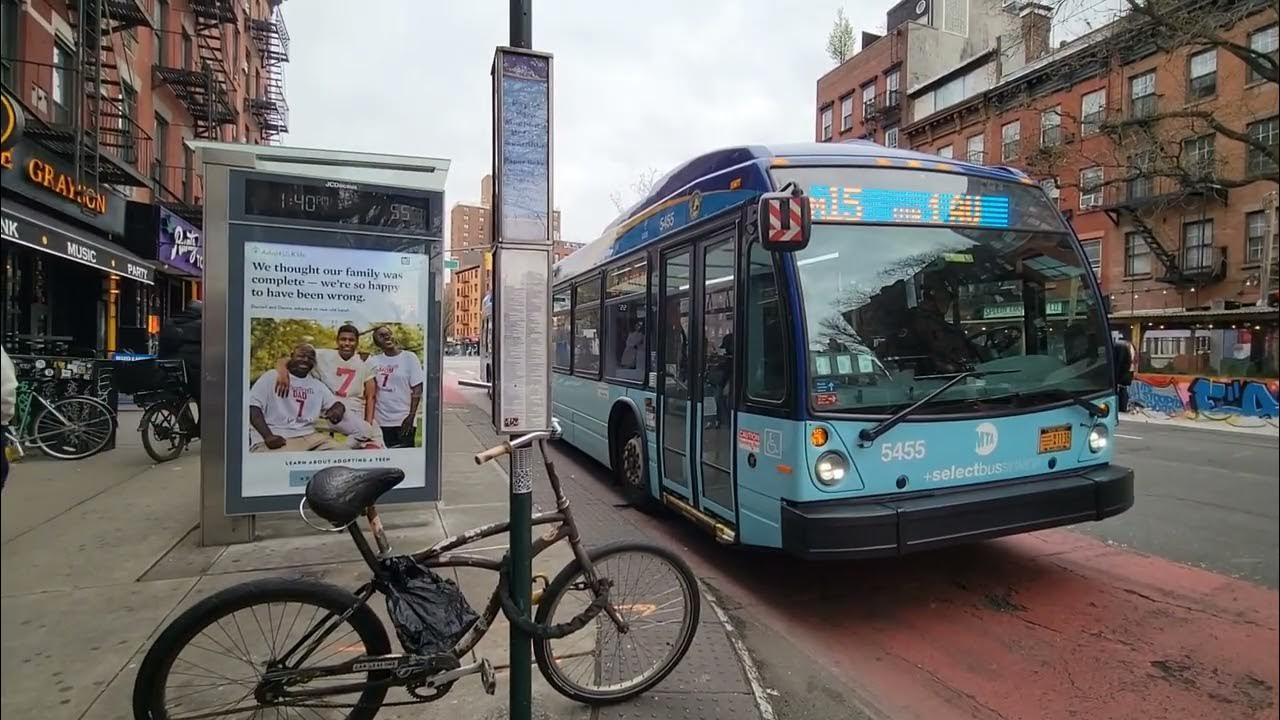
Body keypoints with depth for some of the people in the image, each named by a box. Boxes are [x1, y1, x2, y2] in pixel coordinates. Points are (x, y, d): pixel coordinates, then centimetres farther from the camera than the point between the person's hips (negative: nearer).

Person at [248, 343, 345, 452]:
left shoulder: (317, 385, 20)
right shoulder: (272, 376, 4)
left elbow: (336, 404, 19)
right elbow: (253, 406, -5)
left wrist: (338, 410, -9)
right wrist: (268, 436, -19)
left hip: (309, 436, 6)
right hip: (276, 438, -6)